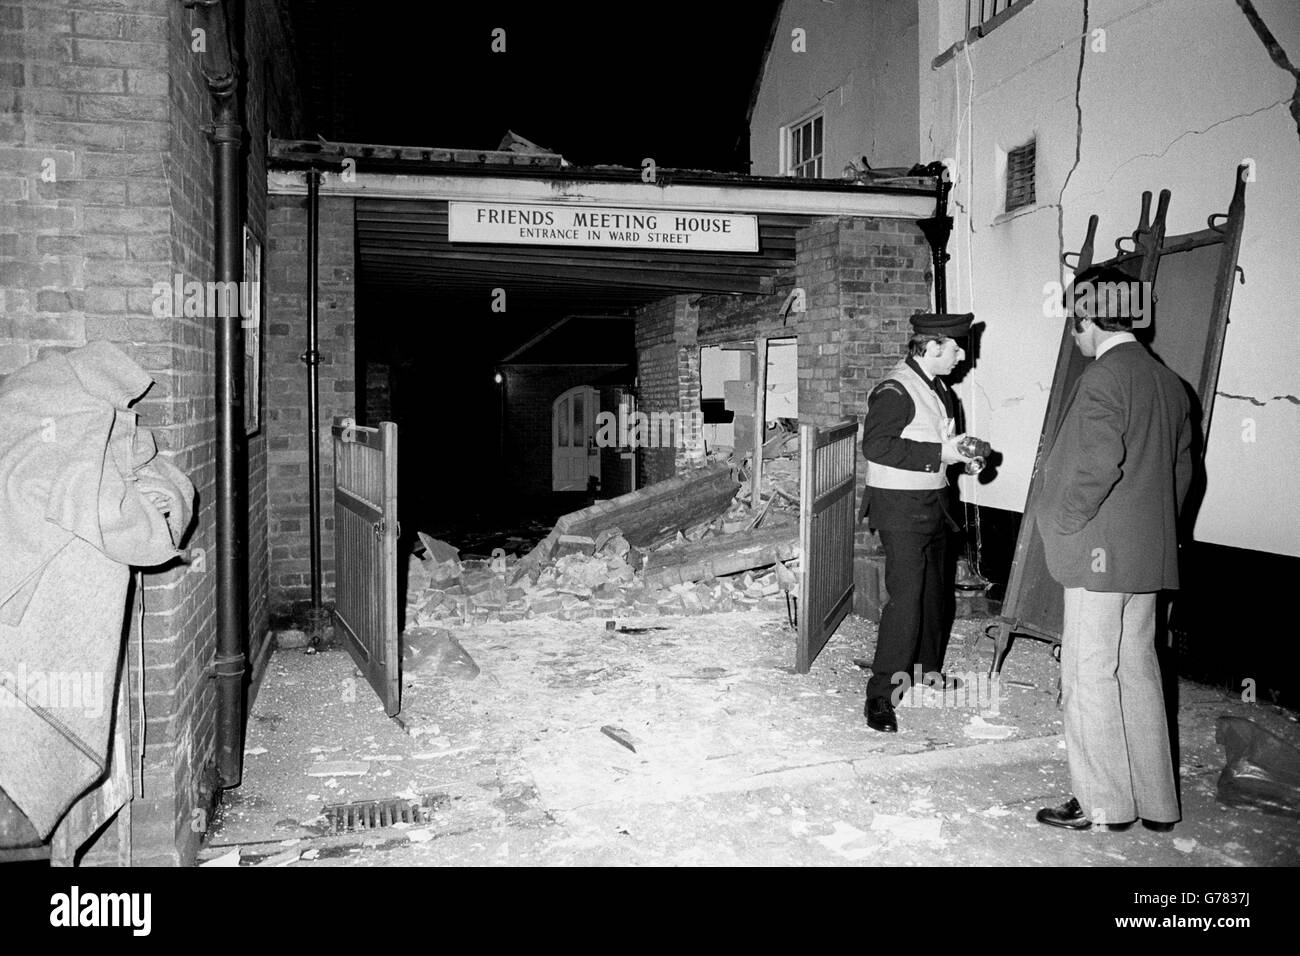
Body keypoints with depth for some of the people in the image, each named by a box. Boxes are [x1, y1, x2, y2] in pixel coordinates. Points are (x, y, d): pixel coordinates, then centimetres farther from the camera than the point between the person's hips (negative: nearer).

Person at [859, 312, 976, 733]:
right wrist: (939, 454, -22)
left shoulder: (937, 388, 14)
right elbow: (875, 446, -24)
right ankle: (880, 695, -7)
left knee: (934, 592, 16)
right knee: (905, 596, -12)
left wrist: (960, 451, 4)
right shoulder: (895, 391, -16)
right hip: (901, 508, -9)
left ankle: (928, 674, 32)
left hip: (934, 504, 9)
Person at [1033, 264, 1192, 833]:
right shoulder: (1167, 382, 12)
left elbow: (1095, 465, -24)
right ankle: (1155, 803, 24)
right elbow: (1182, 469, 16)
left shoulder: (1104, 378, -15)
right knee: (1138, 672, 15)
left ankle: (1103, 804, 11)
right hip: (1150, 556, 9)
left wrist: (1059, 522, -11)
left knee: (1090, 674, 2)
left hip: (1099, 555, -9)